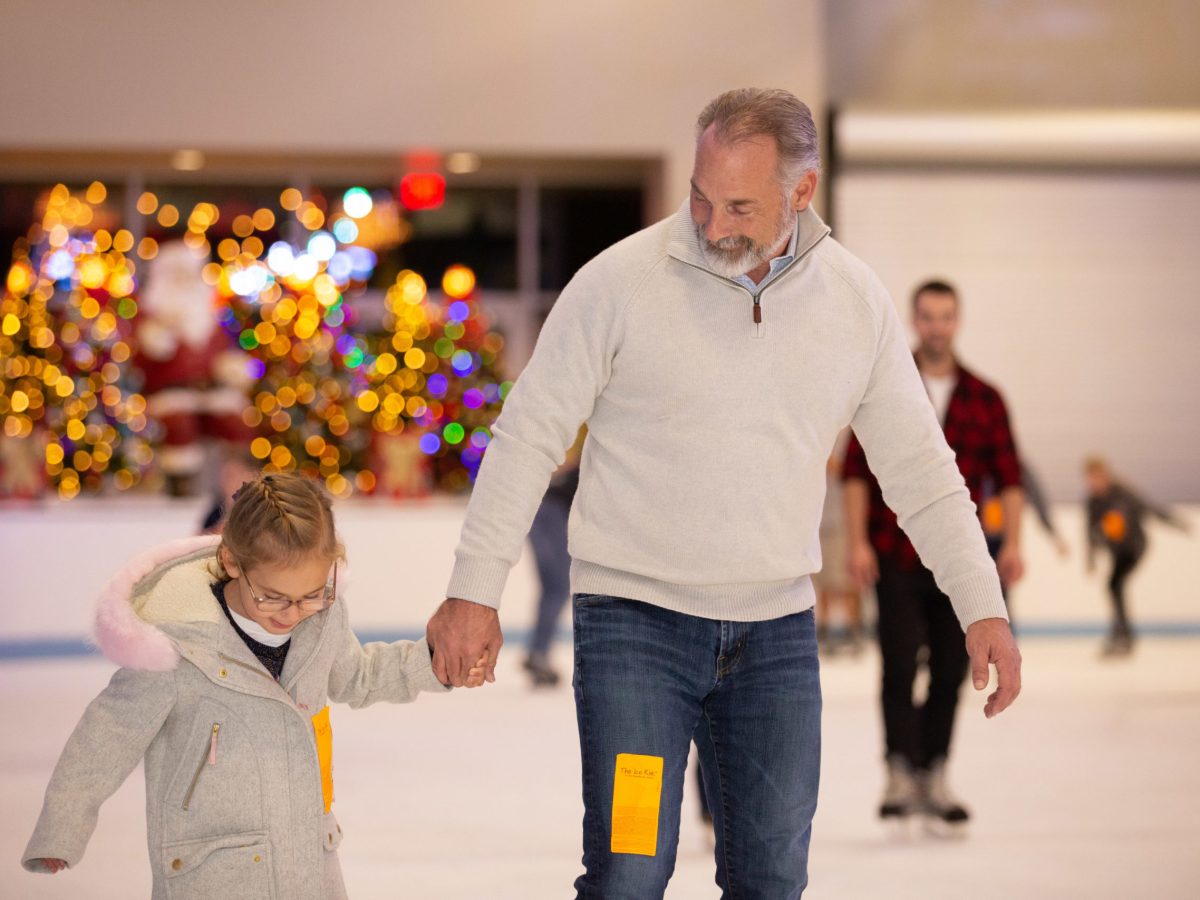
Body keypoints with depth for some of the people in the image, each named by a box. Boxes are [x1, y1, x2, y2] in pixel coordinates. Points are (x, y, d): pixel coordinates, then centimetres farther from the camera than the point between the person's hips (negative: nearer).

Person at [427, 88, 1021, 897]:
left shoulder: (856, 301, 2)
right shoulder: (621, 280, -9)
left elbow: (919, 465, 10)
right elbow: (530, 435, -4)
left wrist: (983, 608, 5)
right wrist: (475, 591, -8)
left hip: (778, 630, 4)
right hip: (635, 619, -3)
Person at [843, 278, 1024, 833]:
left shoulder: (984, 399, 9)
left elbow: (1007, 474, 8)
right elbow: (856, 469, -1)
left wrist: (1011, 542, -4)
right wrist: (858, 541, -9)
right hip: (895, 557, -3)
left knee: (950, 672, 6)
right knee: (899, 665, -10)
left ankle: (934, 779, 17)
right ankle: (900, 772, -4)